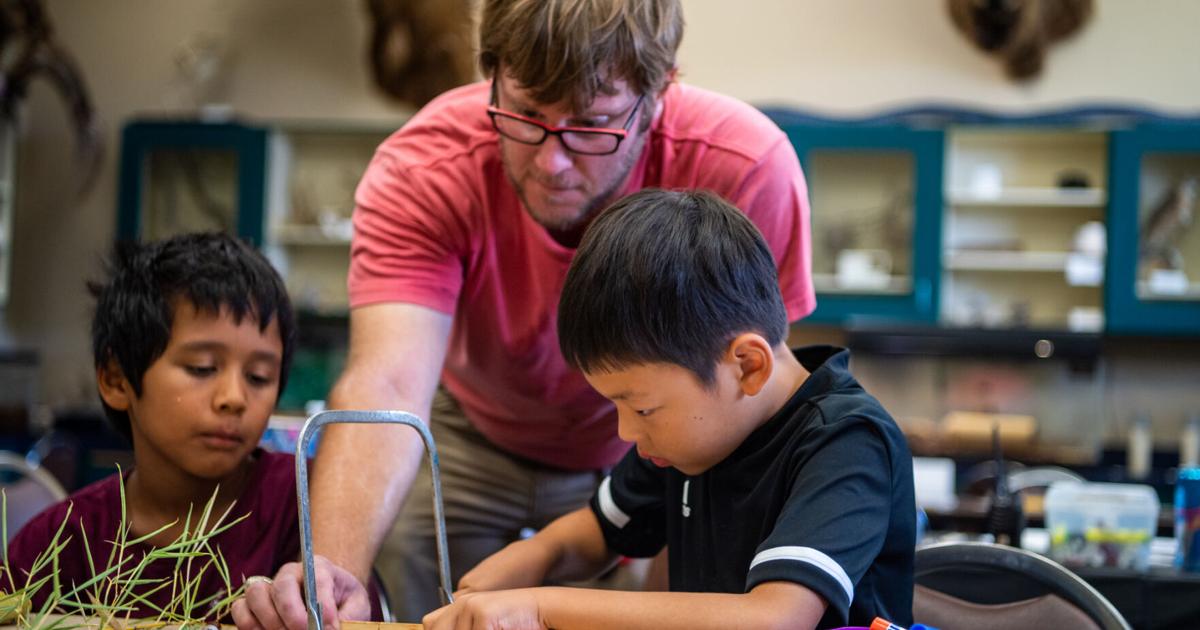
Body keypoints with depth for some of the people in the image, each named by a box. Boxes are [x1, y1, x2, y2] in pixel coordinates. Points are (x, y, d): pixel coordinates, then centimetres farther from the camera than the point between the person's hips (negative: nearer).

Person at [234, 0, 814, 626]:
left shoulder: (745, 169, -34)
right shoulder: (420, 171, -31)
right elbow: (386, 387, -44)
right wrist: (334, 567, -61)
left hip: (639, 451, 0)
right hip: (473, 438, 1)